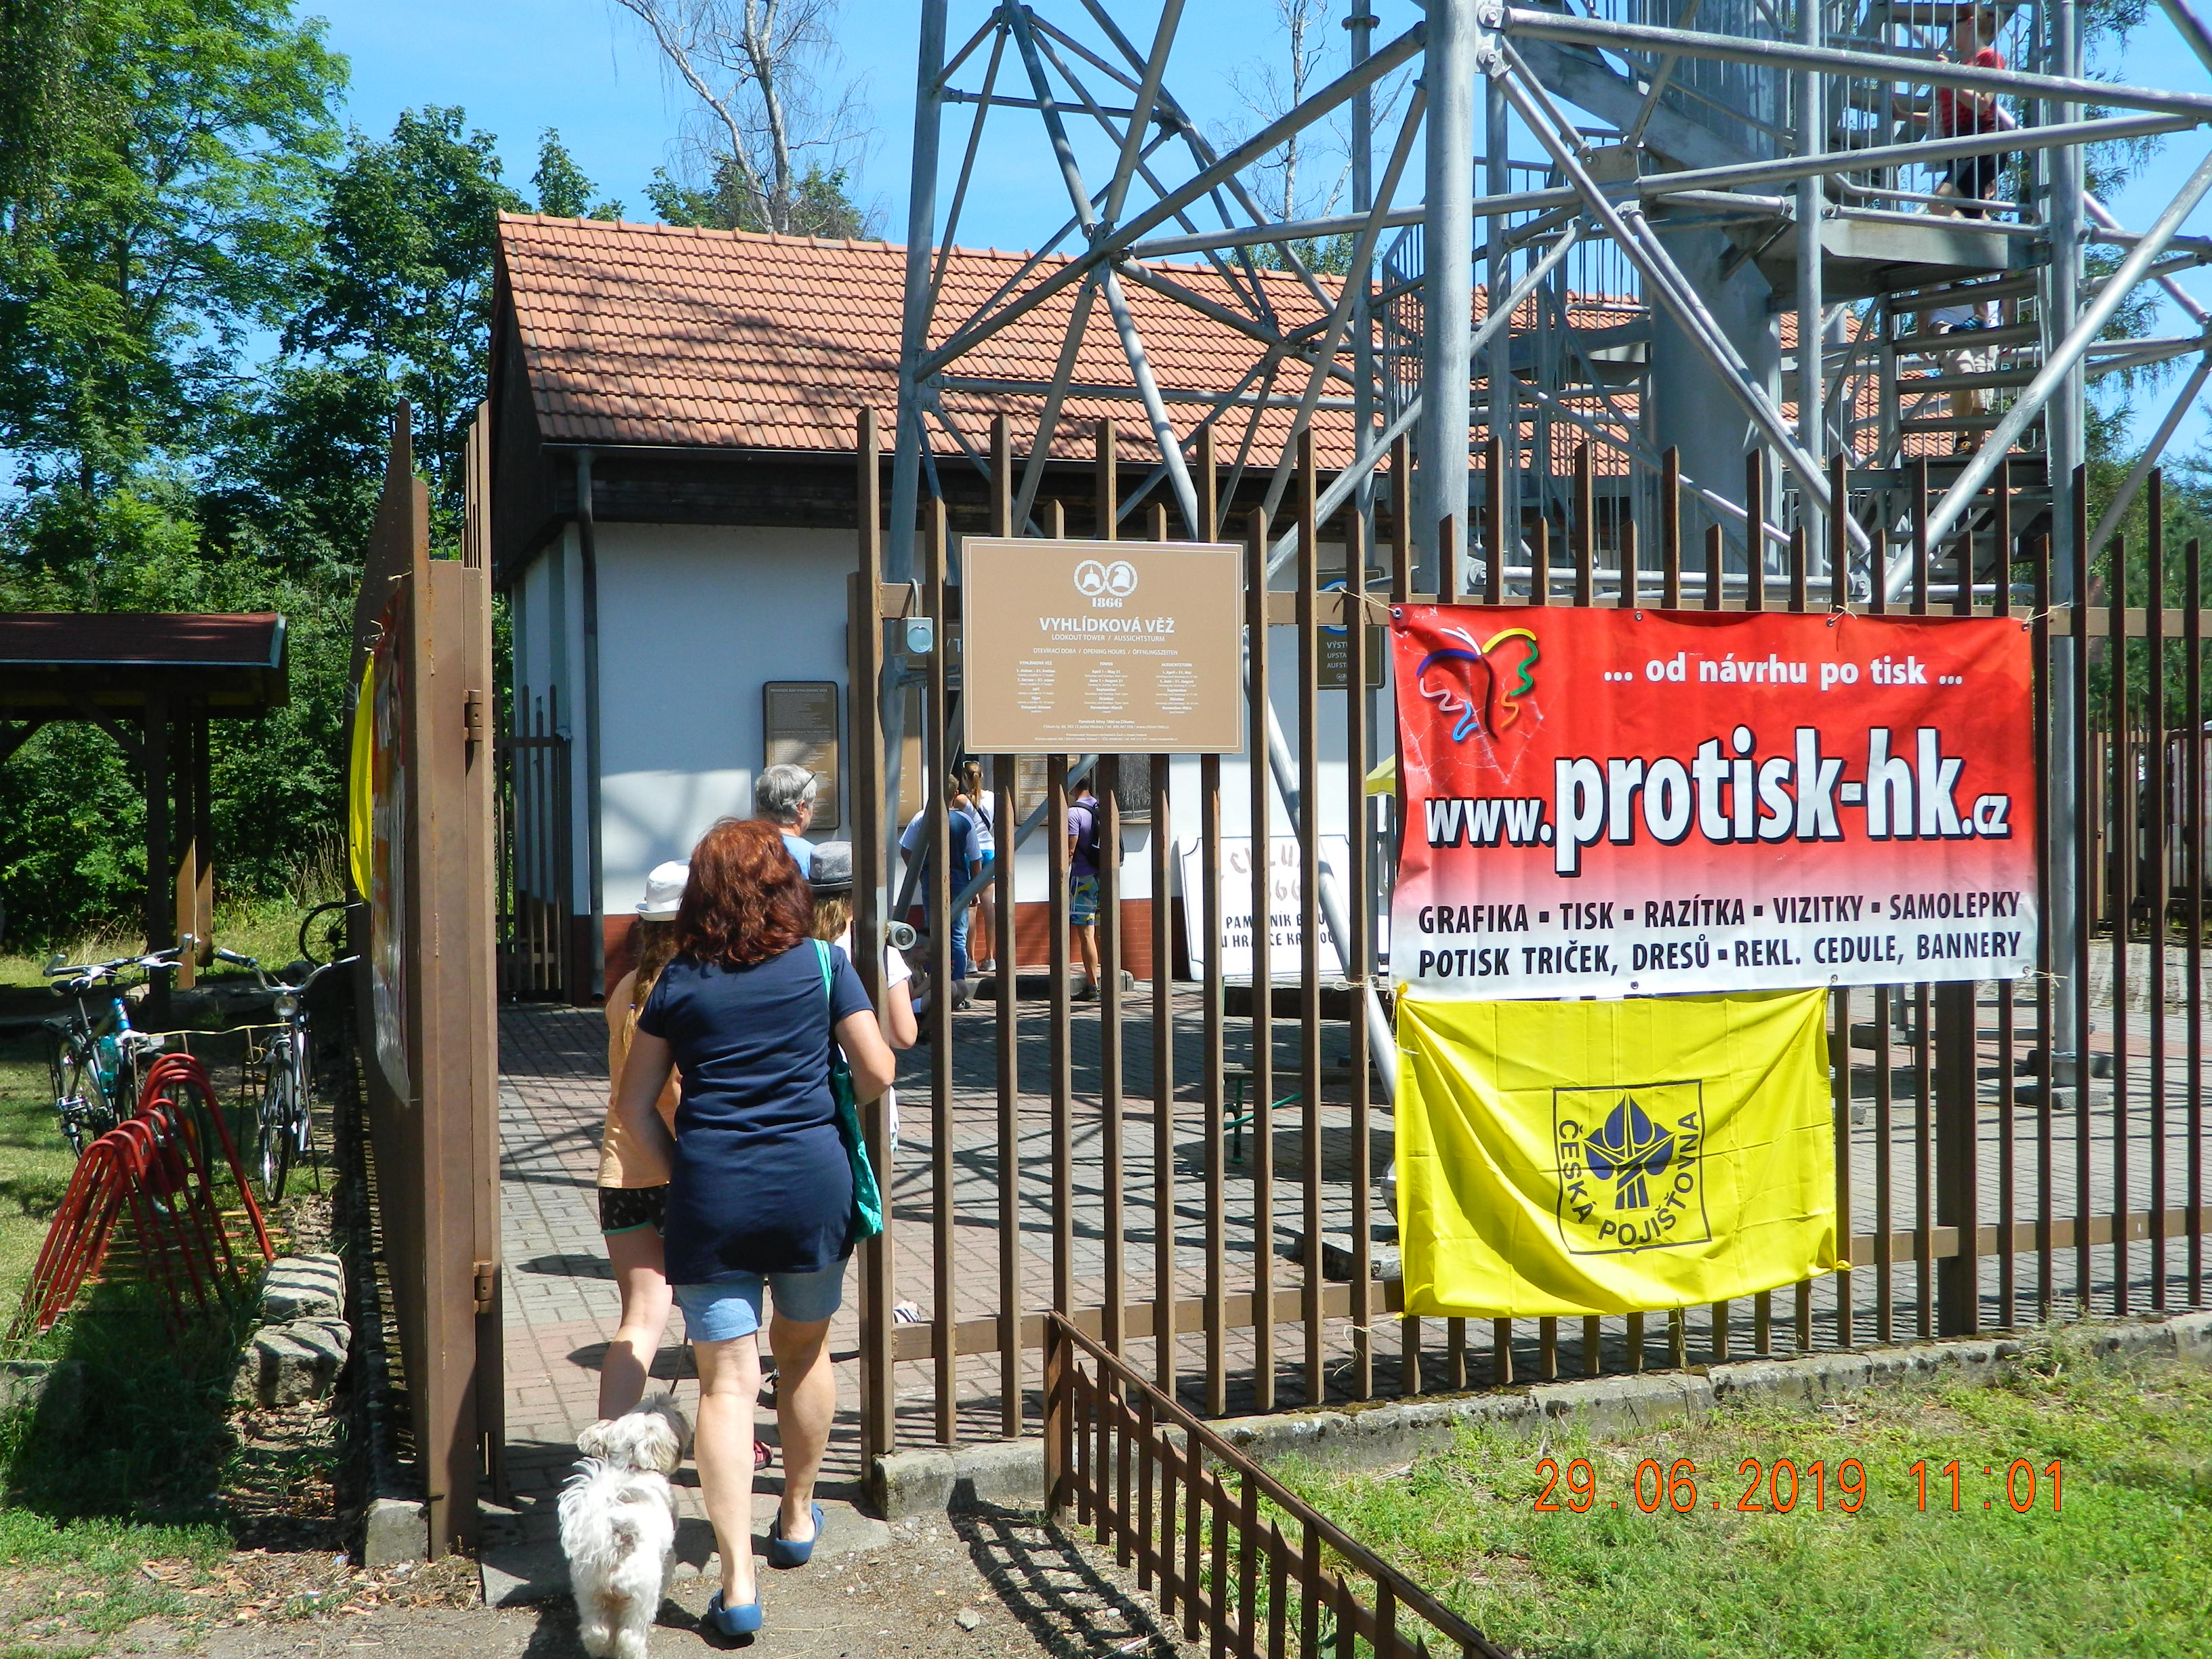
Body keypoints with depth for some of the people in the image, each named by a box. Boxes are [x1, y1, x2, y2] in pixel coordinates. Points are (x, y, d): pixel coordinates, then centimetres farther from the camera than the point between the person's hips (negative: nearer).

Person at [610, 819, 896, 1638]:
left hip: (710, 1194, -1)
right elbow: (877, 1073, -1)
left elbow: (634, 1105, 5)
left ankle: (738, 1583, -4)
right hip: (812, 1184, 1)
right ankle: (796, 1518, 37)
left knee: (726, 1380, 0)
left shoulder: (680, 982, 3)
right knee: (804, 1350, 21)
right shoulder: (825, 965, 1)